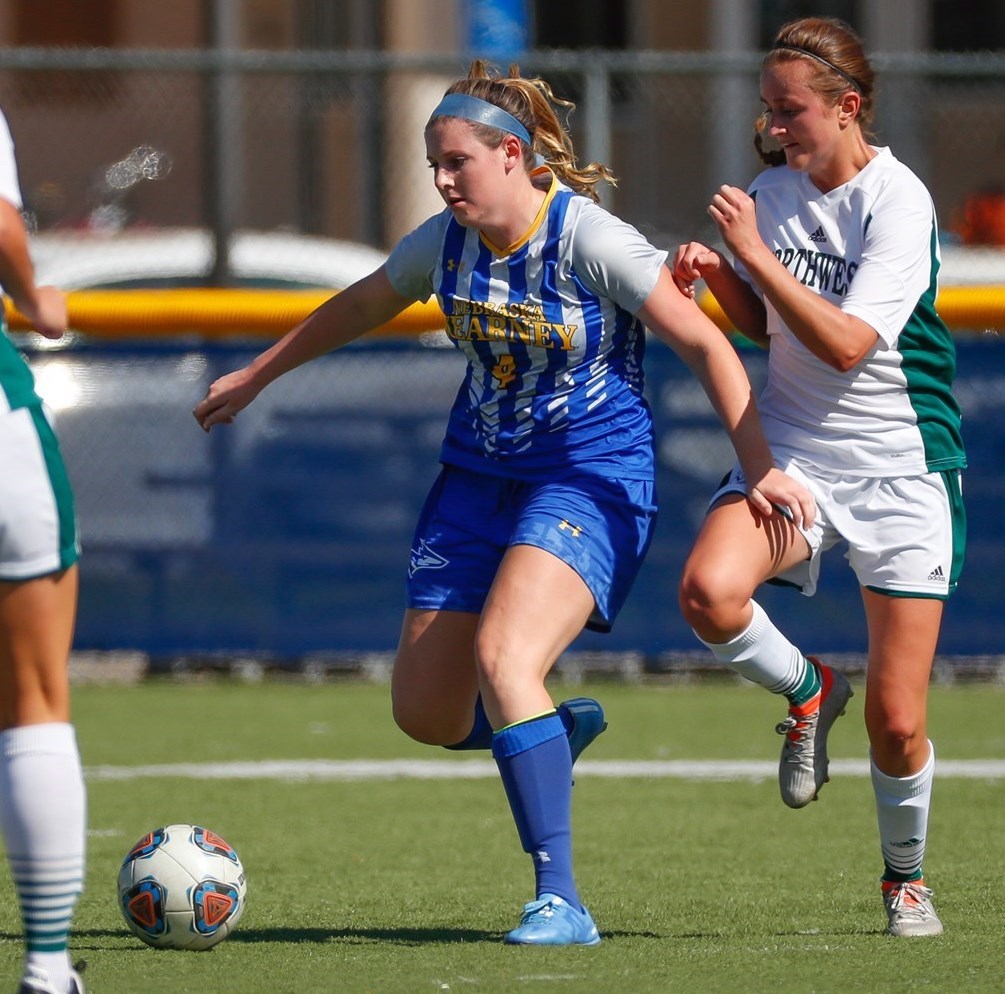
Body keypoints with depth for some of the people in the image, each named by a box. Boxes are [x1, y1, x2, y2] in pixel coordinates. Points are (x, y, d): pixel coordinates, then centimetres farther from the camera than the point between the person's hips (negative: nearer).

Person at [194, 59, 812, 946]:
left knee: (501, 656, -29)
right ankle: (557, 727, 37)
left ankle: (560, 901, -26)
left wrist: (760, 466, -21)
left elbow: (704, 344, -15)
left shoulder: (591, 240, -18)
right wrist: (253, 379, 30)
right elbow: (357, 309, 20)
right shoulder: (446, 241, 0)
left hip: (591, 479, -7)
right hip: (481, 473, 7)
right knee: (424, 713, 3)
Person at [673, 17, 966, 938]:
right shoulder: (775, 188, 3)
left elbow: (844, 344, -24)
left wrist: (755, 253, -24)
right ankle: (807, 692, 4)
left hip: (900, 468, -4)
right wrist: (716, 274, -2)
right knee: (709, 591, -28)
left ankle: (906, 875, 26)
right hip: (791, 448, 5)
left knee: (895, 722, -3)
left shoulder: (900, 203, -15)